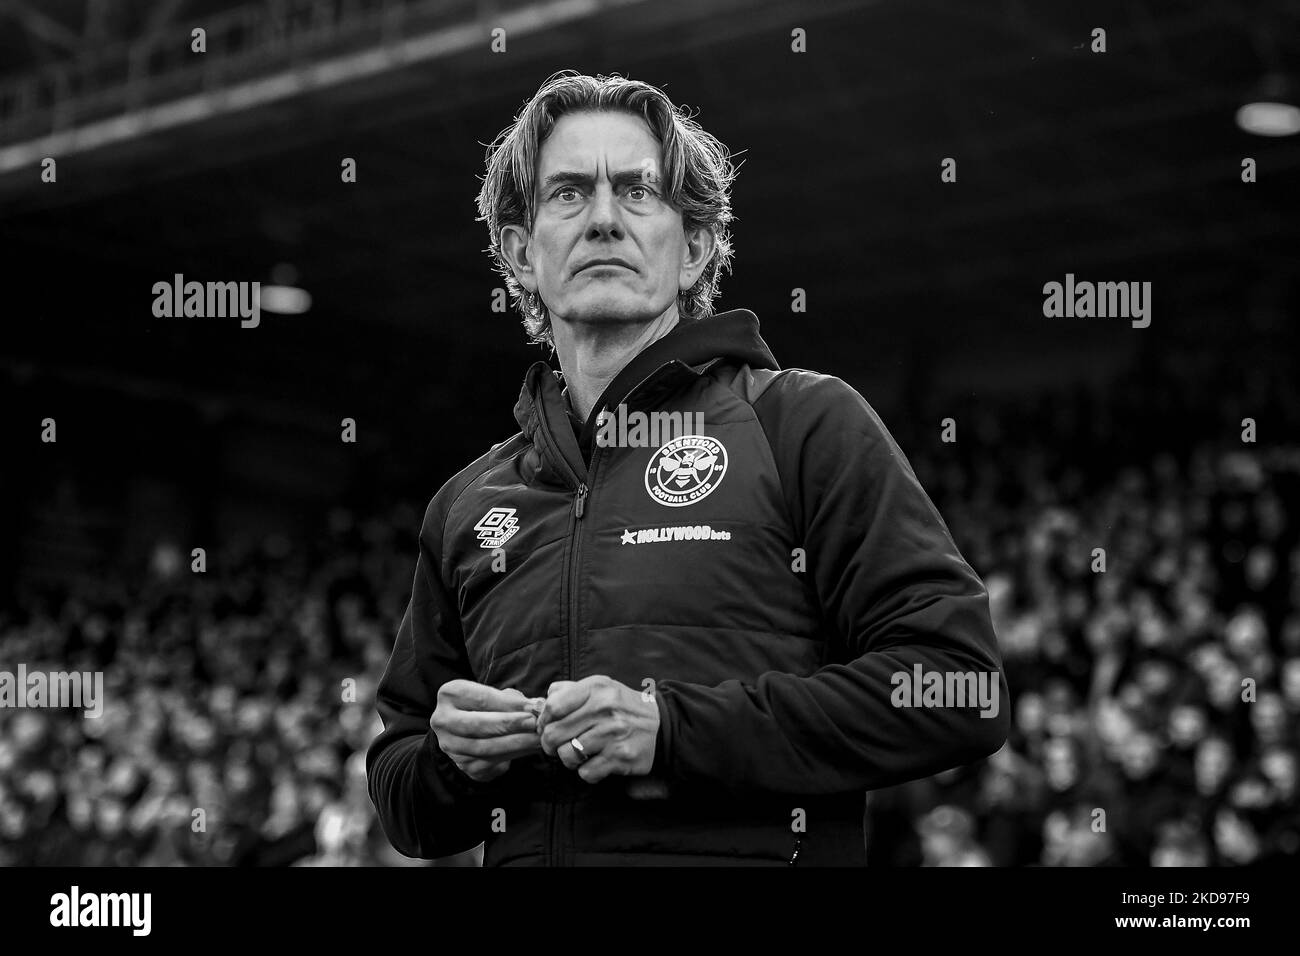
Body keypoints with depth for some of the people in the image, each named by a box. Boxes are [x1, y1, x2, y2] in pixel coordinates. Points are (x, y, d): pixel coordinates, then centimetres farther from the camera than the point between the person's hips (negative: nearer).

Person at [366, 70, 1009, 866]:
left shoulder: (808, 422, 2)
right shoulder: (466, 507, 14)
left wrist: (677, 729, -11)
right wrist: (452, 760, 0)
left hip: (759, 850, -3)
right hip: (526, 852, 4)